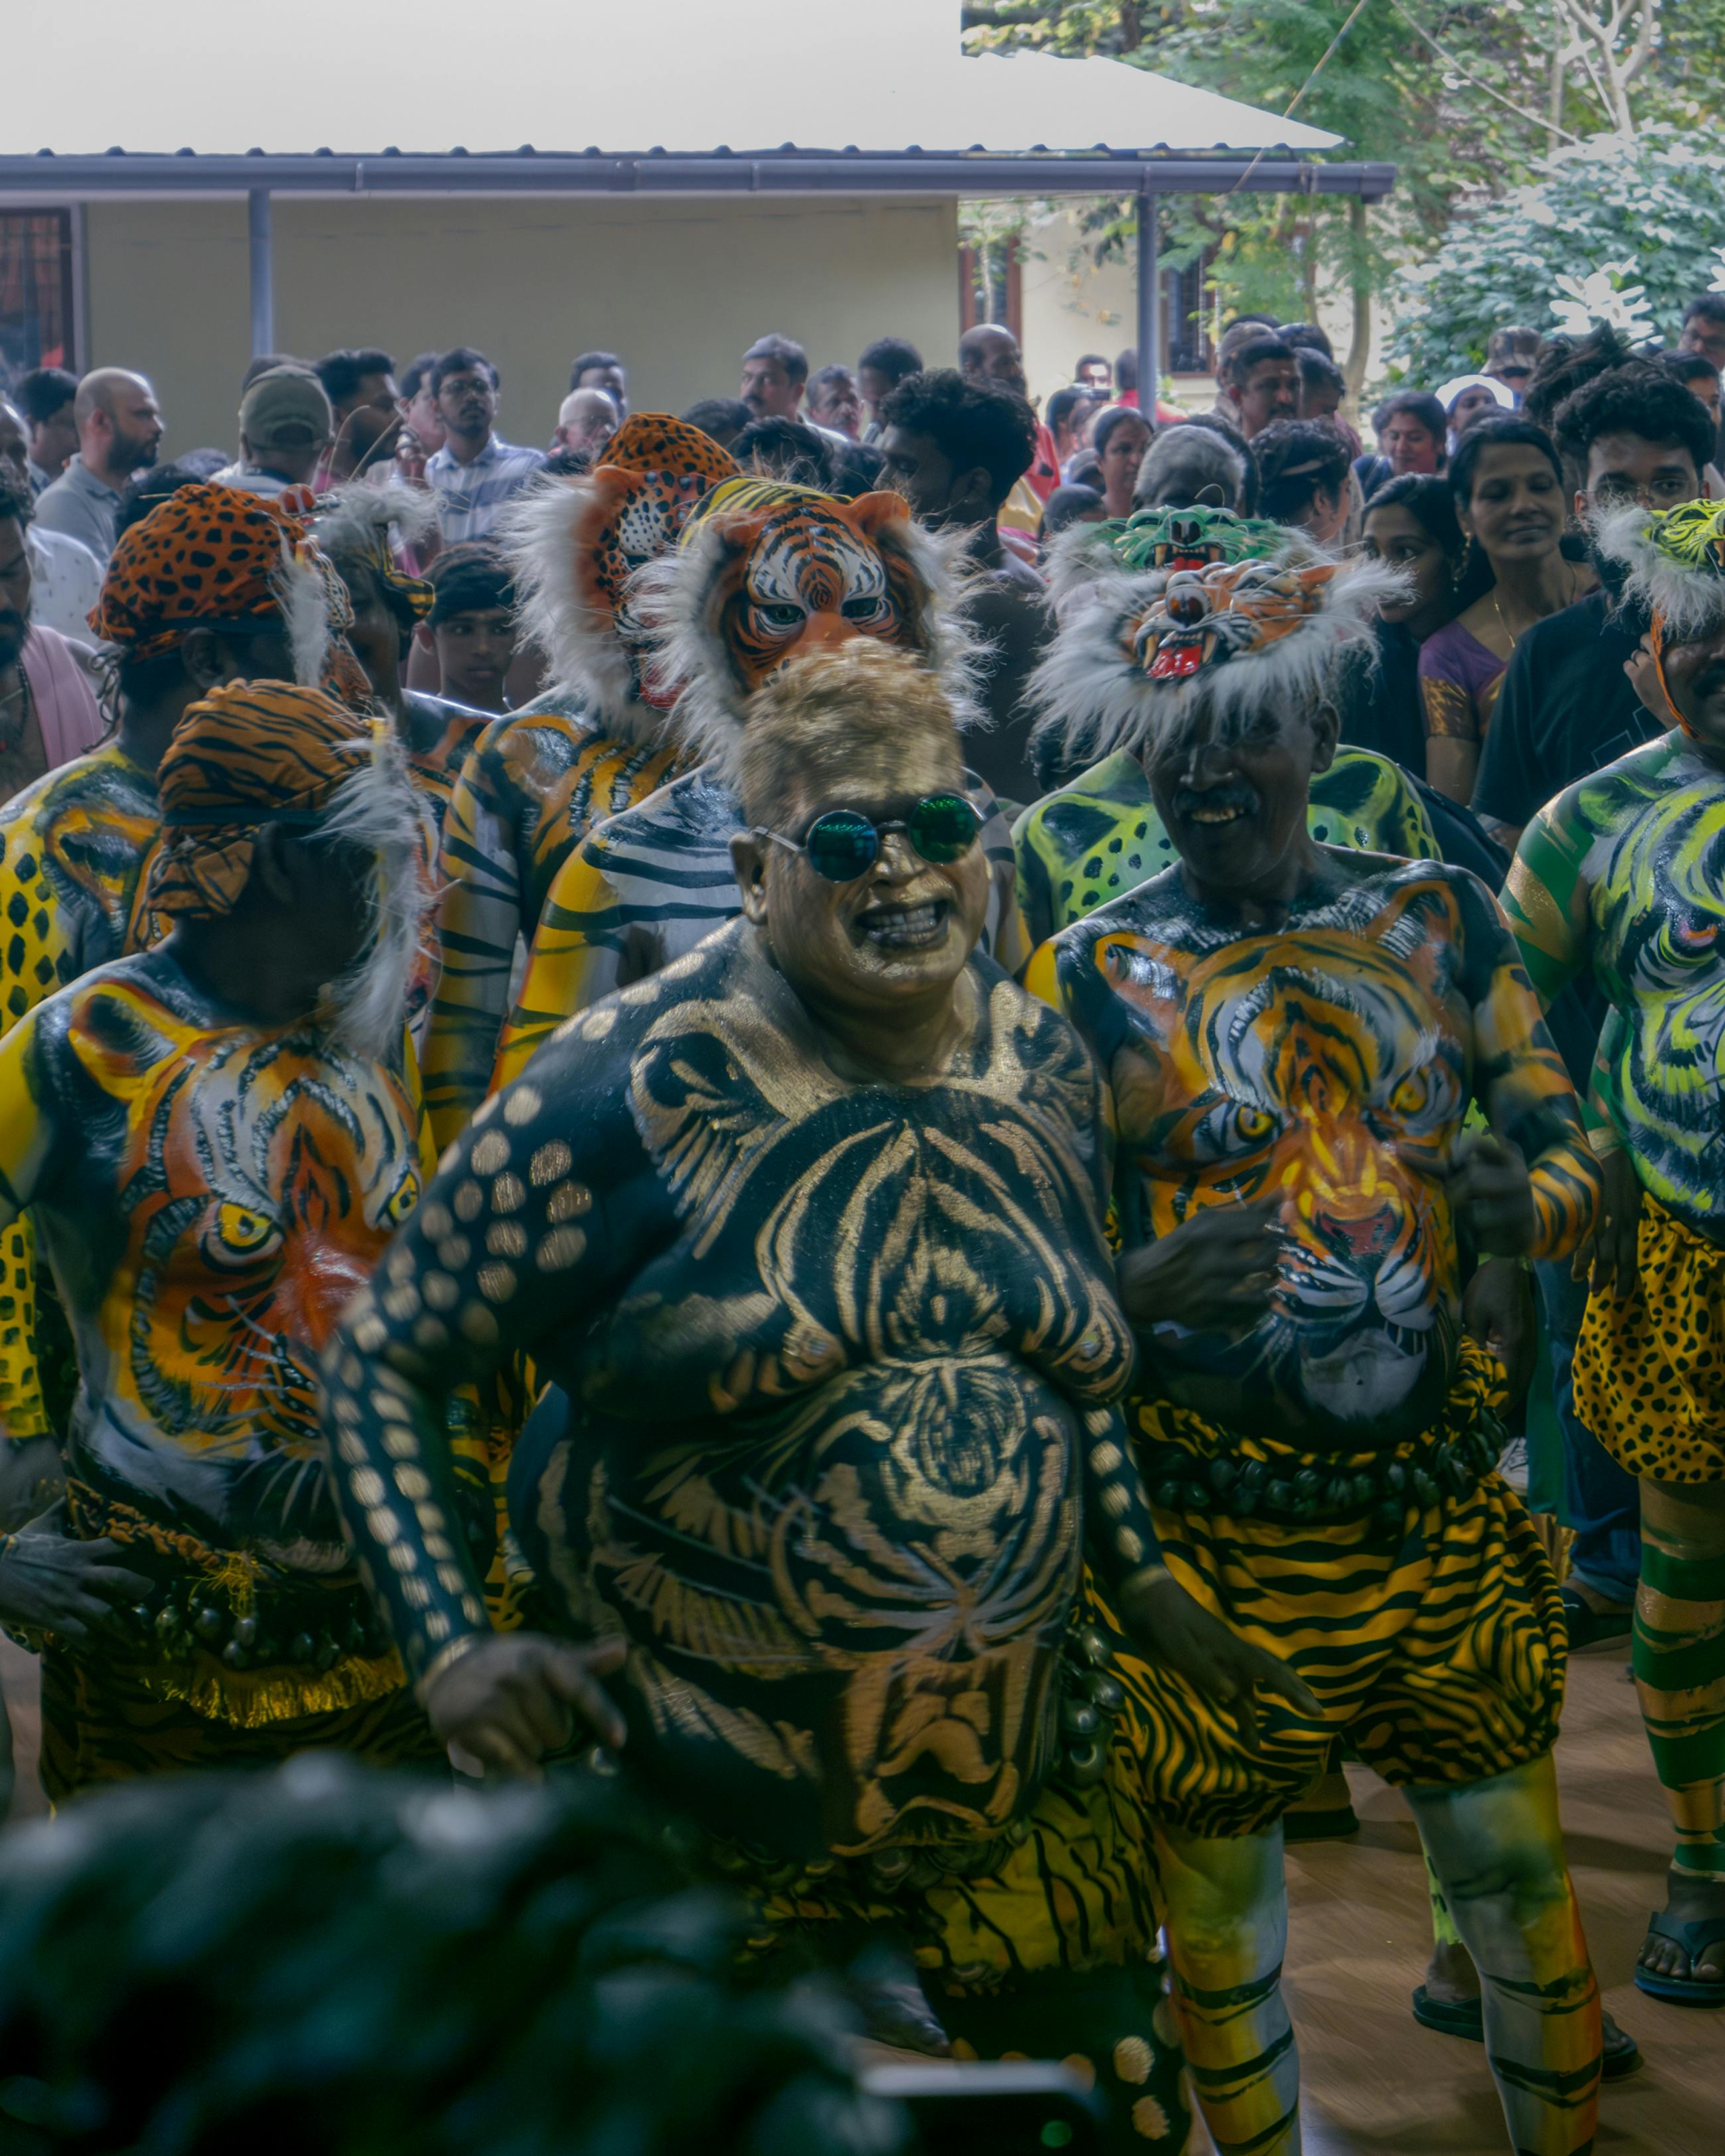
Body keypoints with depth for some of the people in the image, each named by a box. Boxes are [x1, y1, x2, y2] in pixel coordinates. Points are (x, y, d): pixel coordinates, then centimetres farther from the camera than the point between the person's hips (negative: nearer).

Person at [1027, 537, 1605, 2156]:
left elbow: (1571, 1146, 7)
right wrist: (1147, 1286, -25)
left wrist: (1520, 1201, -16)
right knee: (1216, 1889, 7)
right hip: (1212, 1528, -2)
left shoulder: (1437, 919, 4)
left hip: (1441, 1503, 2)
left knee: (1516, 1870, 11)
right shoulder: (1090, 976, -5)